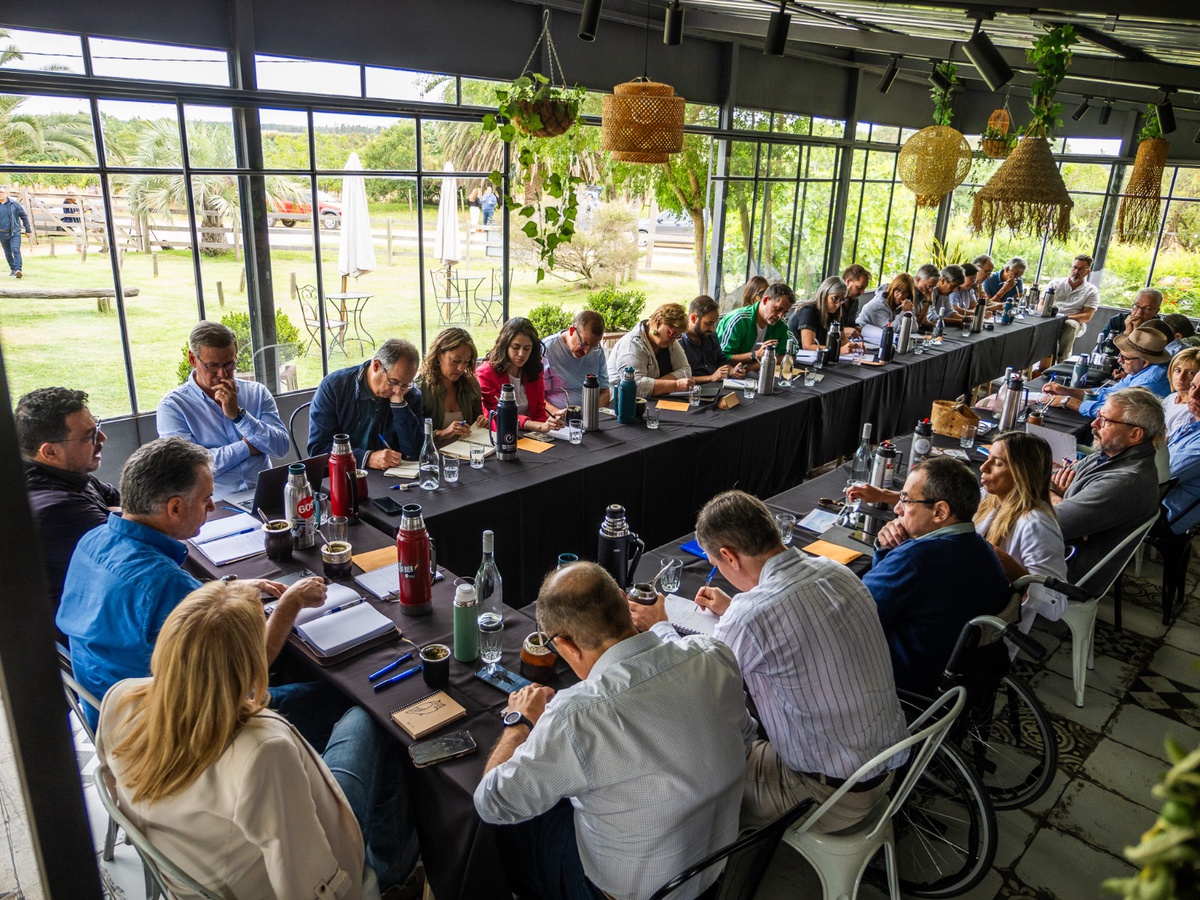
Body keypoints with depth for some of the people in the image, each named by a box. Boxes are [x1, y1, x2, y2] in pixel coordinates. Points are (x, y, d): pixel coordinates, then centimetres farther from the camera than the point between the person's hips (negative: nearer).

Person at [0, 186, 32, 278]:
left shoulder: (14, 204, -2)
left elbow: (24, 216, 5)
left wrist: (28, 230, 6)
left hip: (14, 233, -4)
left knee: (16, 250, -18)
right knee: (8, 253, 13)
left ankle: (18, 270, -25)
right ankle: (13, 269, 26)